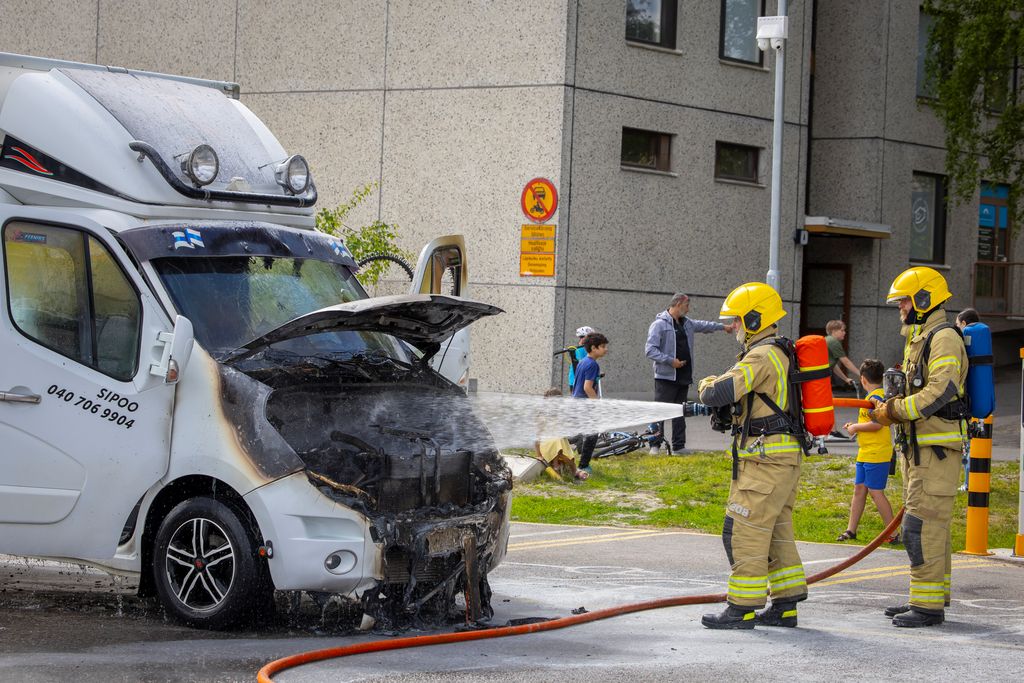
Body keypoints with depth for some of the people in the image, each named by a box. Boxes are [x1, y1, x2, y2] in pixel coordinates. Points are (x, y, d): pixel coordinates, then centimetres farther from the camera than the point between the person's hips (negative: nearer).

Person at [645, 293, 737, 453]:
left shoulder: (687, 323, 16)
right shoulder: (659, 324, -10)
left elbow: (704, 325, 36)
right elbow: (650, 349, -16)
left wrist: (723, 327, 44)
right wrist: (670, 361, -19)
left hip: (683, 377, 8)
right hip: (666, 376, -8)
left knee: (680, 412, 9)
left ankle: (679, 445, 13)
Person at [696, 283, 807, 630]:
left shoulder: (762, 356, -15)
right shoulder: (781, 354, 18)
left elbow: (720, 393, -21)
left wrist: (706, 386, 1)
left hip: (765, 459, -10)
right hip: (785, 458, 10)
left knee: (744, 532, -7)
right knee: (777, 532, 14)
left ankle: (742, 609, -5)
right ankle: (785, 606, 18)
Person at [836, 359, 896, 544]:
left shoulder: (875, 397, -15)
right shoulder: (876, 395, 16)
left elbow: (877, 424, -25)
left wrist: (855, 427, -12)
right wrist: (855, 426, 18)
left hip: (876, 453, -10)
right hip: (865, 452, 10)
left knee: (875, 492, -7)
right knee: (859, 488, 12)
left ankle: (893, 533, -3)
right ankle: (851, 530, 18)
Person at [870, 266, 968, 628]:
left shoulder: (944, 339, -13)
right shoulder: (918, 340, 20)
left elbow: (940, 391, -24)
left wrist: (896, 412, -19)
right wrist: (889, 402, 4)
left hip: (937, 448, -10)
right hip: (917, 446, 11)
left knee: (922, 525, -13)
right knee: (931, 525, 15)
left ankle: (928, 605, -11)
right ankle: (932, 597, 22)